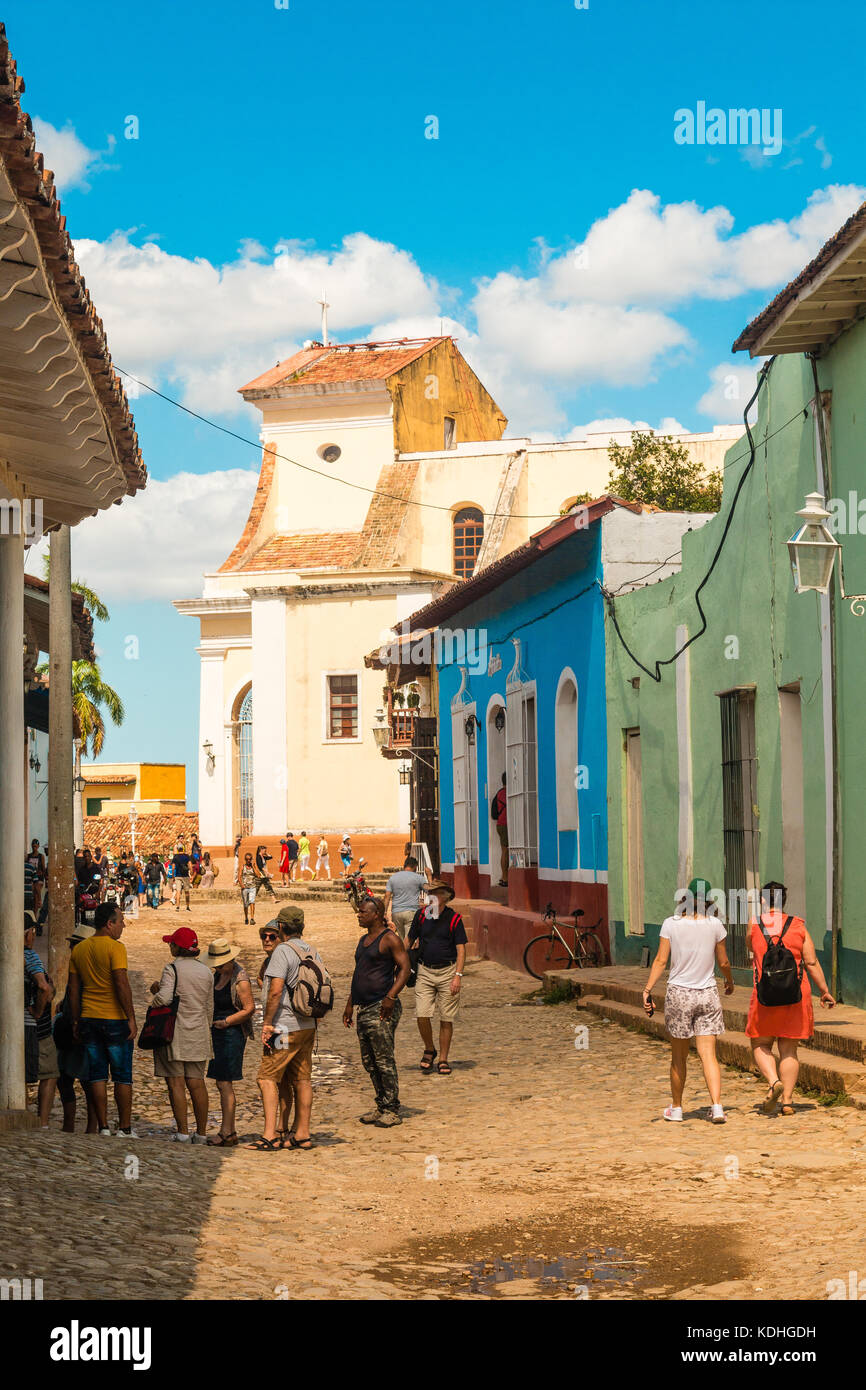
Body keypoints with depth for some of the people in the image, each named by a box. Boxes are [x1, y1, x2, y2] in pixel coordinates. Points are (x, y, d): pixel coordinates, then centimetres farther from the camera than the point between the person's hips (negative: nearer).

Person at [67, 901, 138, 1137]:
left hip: (88, 1019, 5)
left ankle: (103, 1127, 6)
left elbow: (73, 989, 11)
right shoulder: (115, 947, -10)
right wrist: (131, 1018, -13)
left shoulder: (79, 950, 9)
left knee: (97, 1075, 7)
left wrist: (75, 1021, 16)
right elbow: (121, 984, -17)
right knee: (122, 1076, 3)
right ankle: (125, 1127, 5)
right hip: (115, 1020, -5)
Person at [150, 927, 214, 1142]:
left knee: (176, 1082, -1)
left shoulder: (172, 969, -10)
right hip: (198, 1035, 5)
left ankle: (182, 1131, -4)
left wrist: (156, 990, -1)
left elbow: (163, 999, -23)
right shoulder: (206, 972, 9)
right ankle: (201, 1133, 10)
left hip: (175, 1034, -5)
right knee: (197, 1083, 8)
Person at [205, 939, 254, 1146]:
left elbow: (250, 1009, -16)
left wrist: (226, 1022, -17)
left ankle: (226, 1133, -8)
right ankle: (230, 1131, 16)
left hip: (232, 1034, -9)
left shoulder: (240, 979, -16)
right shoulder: (219, 973, 10)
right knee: (222, 1083, 11)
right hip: (217, 1034, 9)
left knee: (224, 1083, -10)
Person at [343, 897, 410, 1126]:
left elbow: (404, 968, -13)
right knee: (369, 1062, 11)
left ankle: (392, 1111, -2)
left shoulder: (390, 939, -8)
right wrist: (350, 1004, 22)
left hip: (381, 1008, -9)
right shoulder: (364, 940, 19)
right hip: (363, 1009, 9)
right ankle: (381, 1107, 19)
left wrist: (391, 997, -22)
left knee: (384, 1061, -7)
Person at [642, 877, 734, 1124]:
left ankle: (676, 1108, 22)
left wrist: (648, 990, -7)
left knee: (678, 1057, 13)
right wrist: (730, 982, 25)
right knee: (708, 1055, 0)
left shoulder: (671, 924, -6)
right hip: (708, 995, 1)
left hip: (678, 993, -1)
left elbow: (661, 960, -9)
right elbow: (723, 962, 6)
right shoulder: (714, 925, -3)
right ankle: (717, 1107, -13)